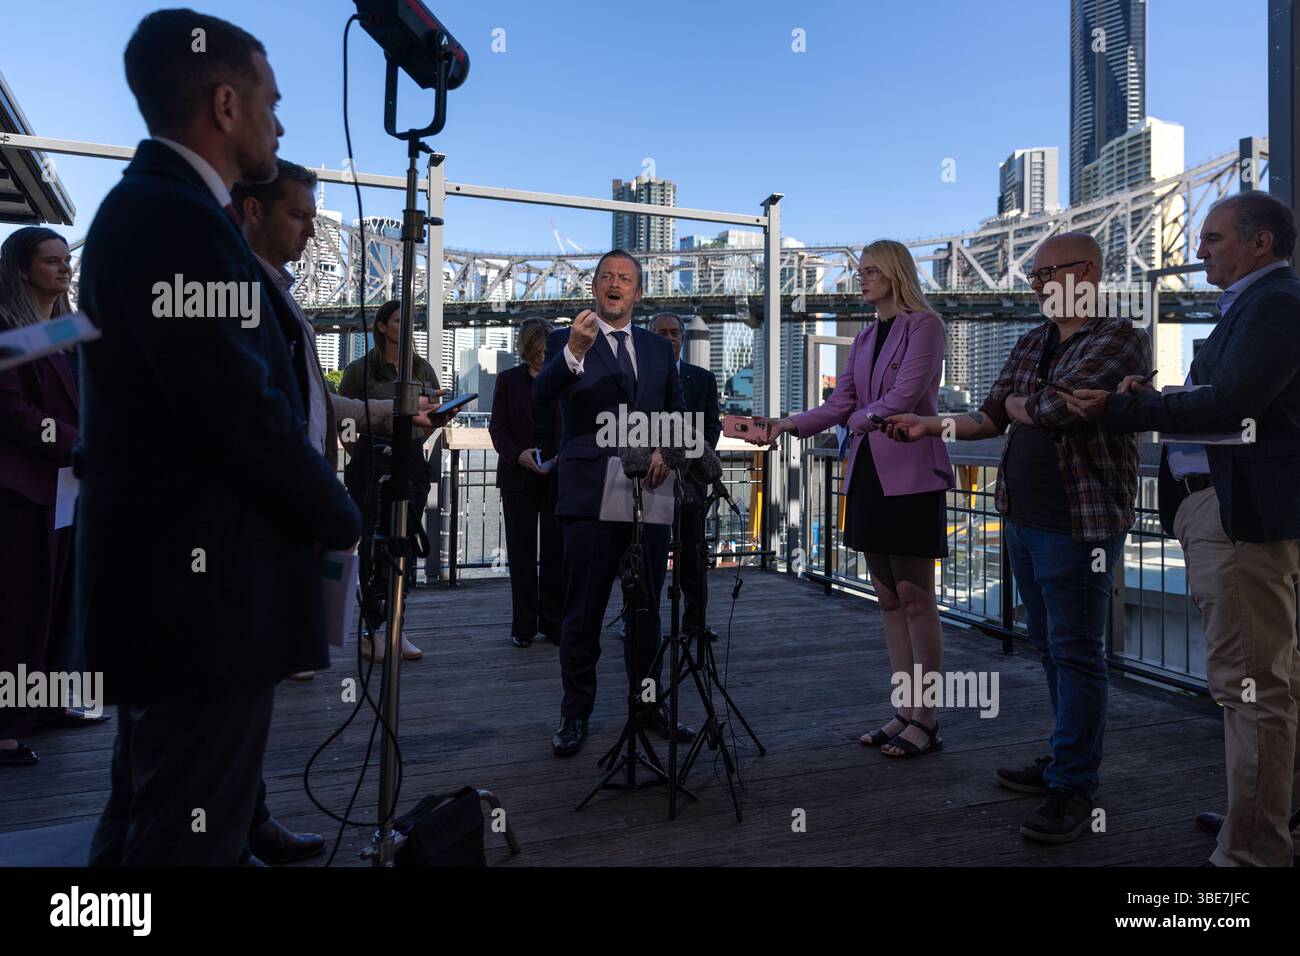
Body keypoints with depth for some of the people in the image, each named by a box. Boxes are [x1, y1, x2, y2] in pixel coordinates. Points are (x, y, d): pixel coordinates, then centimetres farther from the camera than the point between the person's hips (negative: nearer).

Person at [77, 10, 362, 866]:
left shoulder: (152, 205, 15)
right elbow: (242, 411, -22)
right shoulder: (175, 215, -16)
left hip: (171, 578, 10)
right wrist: (340, 519, -7)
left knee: (150, 824, 23)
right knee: (191, 835, 4)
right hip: (203, 587, -10)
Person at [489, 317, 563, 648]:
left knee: (556, 550, 2)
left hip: (559, 475, 1)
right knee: (522, 550, 3)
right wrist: (518, 455, -15)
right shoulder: (508, 380, 6)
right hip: (519, 477, 0)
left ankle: (553, 622, 12)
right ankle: (524, 626, 10)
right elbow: (497, 428, 2)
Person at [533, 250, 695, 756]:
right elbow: (541, 394, -18)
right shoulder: (566, 341, 1)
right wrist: (573, 352, -37)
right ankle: (576, 714, 15)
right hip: (590, 495, -4)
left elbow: (679, 413, 15)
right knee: (584, 610, 2)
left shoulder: (659, 348, 15)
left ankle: (649, 703, 27)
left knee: (647, 606, 13)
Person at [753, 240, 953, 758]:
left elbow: (904, 396, -13)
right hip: (868, 474, 8)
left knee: (914, 595, -4)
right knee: (888, 597, 9)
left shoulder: (923, 325, -3)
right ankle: (905, 712, 17)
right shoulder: (865, 338, 18)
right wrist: (790, 423, -4)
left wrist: (862, 419, 2)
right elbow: (839, 404, 10)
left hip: (910, 475, -7)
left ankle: (926, 720, 6)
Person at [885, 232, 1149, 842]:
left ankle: (1072, 788, 8)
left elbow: (1056, 406, -22)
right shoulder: (1029, 345, 15)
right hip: (1021, 517, 8)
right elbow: (991, 418, 15)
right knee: (1049, 645, 16)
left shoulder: (1120, 340, -8)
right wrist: (933, 425, 2)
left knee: (1075, 653, -1)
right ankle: (1065, 761, 30)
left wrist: (1017, 405, -2)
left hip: (1080, 521, -7)